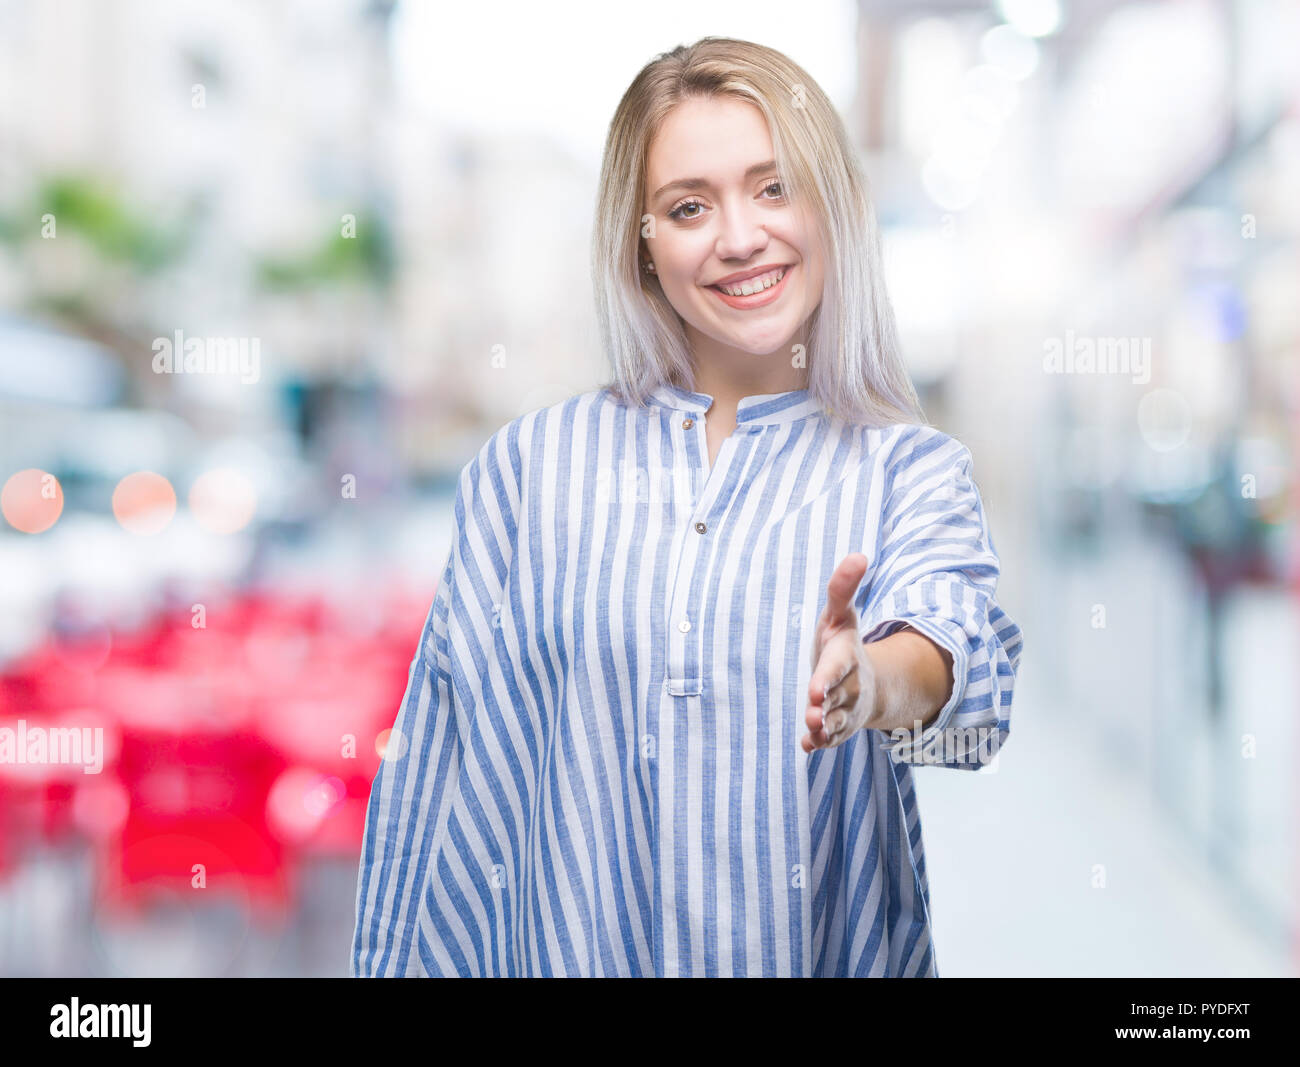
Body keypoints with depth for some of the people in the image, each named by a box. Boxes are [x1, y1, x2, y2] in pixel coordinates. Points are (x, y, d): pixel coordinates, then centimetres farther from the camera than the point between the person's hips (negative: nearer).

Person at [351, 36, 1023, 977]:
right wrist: (396, 962, -4)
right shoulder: (529, 466, -3)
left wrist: (874, 682, -47)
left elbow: (954, 642, -26)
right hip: (566, 946, 1)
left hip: (828, 951, 0)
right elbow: (441, 770, -1)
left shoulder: (912, 472, -5)